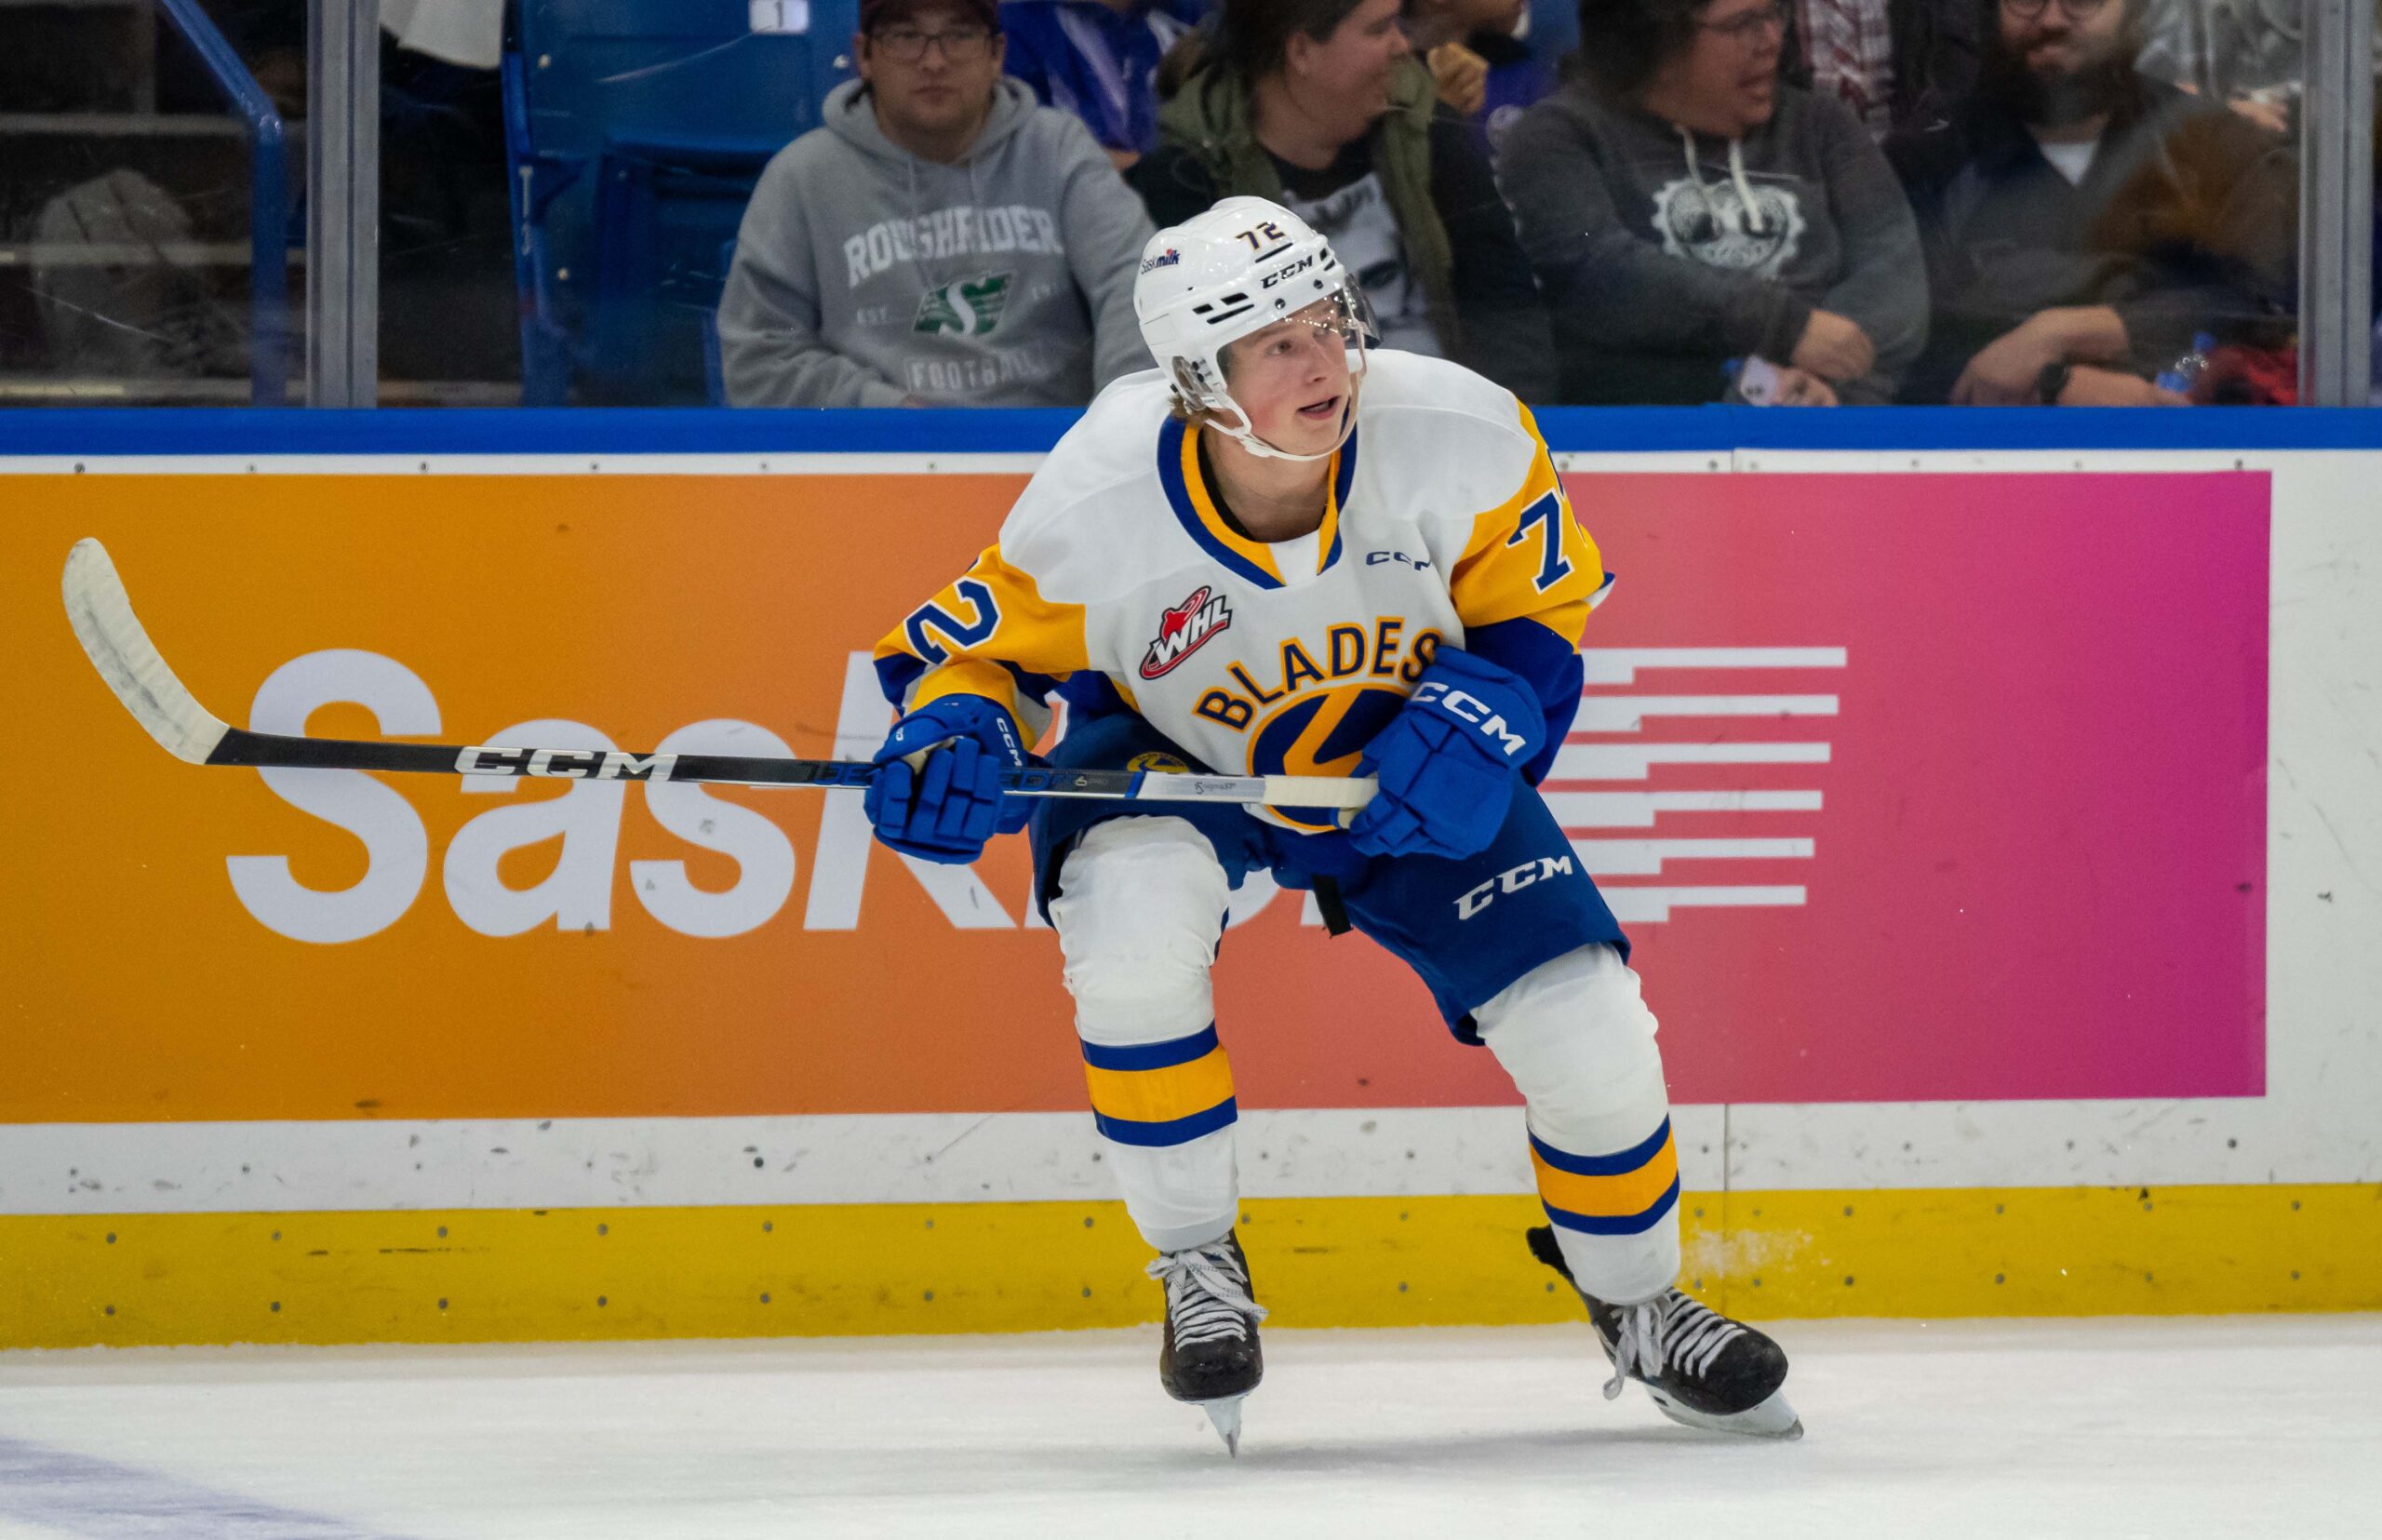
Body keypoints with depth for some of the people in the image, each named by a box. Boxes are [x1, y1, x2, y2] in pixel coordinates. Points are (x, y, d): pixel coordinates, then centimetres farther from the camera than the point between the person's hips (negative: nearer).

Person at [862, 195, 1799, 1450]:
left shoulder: (1460, 438, -27)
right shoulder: (1094, 506, -30)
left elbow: (1537, 608, -9)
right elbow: (981, 643, -13)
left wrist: (1477, 720, -27)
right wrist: (953, 731, -35)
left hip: (1406, 762, 2)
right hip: (1172, 757, -2)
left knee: (1582, 1018, -9)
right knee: (1132, 916, -34)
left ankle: (1640, 1307, 23)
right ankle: (1198, 1272, -12)